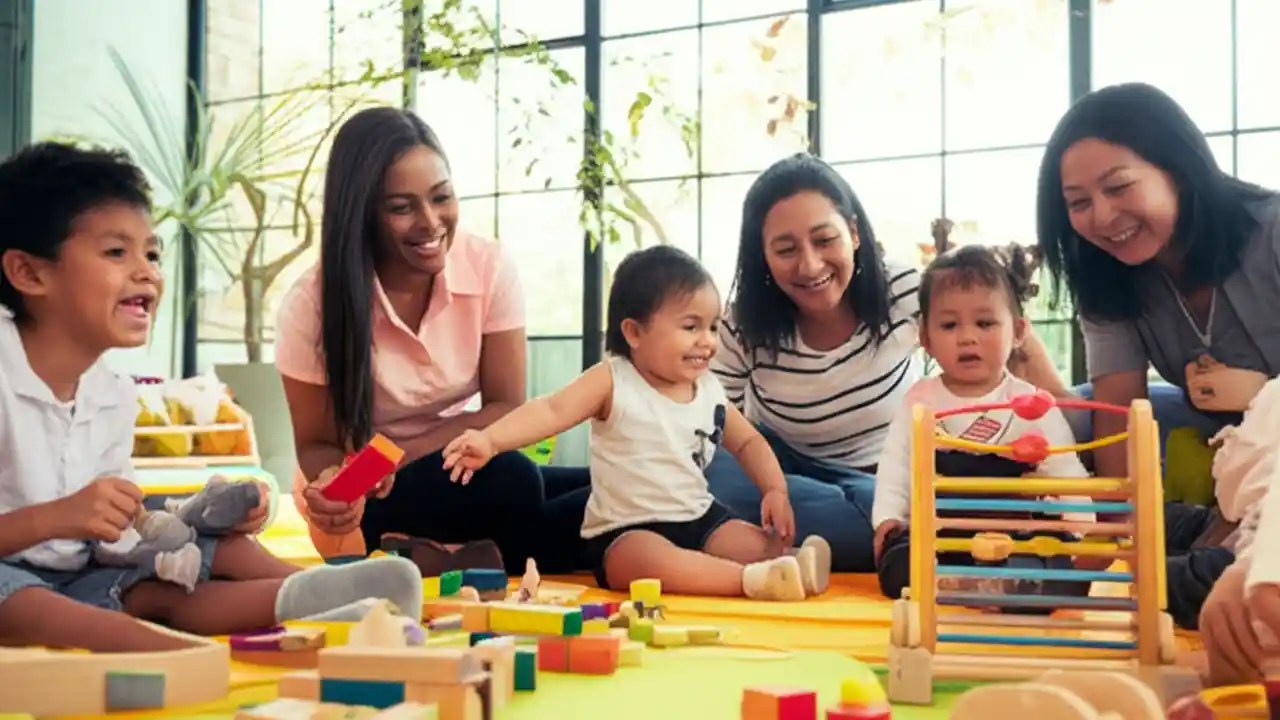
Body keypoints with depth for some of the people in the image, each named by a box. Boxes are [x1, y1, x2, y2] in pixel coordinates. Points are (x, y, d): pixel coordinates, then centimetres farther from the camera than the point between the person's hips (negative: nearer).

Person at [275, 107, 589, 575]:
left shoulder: (490, 270, -13)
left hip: (460, 475, 4)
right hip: (361, 506, -4)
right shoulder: (312, 304, -18)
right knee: (510, 484, -33)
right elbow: (317, 445, -9)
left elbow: (507, 409, -8)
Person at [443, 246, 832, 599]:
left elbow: (748, 443, 17)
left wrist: (775, 490, -1)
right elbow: (552, 410, -23)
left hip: (700, 519, 7)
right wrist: (489, 439, -40)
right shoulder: (612, 381, -11)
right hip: (627, 531, -7)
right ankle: (752, 580, -49)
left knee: (767, 546, -12)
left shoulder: (709, 390, 6)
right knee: (649, 558, -38)